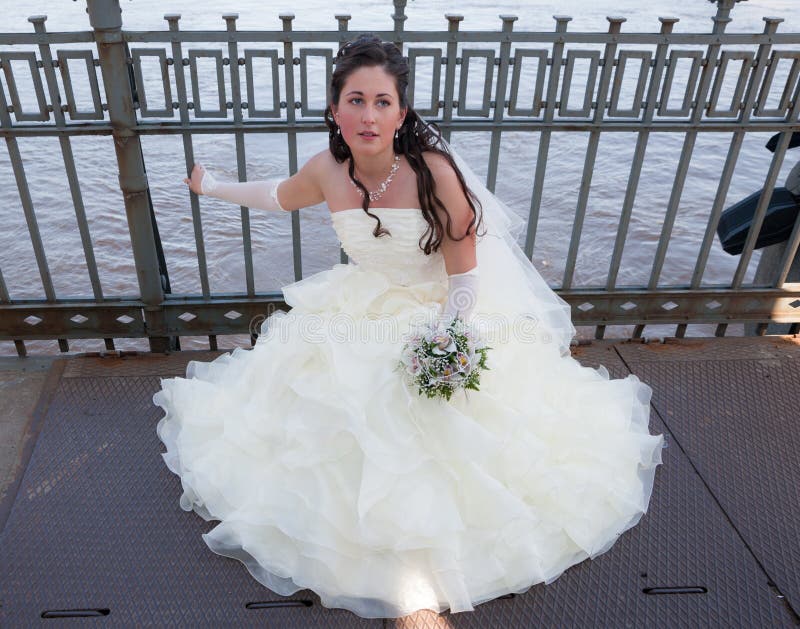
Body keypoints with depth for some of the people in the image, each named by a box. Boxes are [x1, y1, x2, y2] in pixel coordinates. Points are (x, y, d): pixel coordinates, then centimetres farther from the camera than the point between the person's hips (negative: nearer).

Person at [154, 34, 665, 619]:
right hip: (360, 314, 4)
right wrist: (212, 186, 26)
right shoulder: (327, 170, -10)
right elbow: (279, 196, 15)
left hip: (439, 314, -4)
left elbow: (465, 273, -17)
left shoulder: (434, 171, -24)